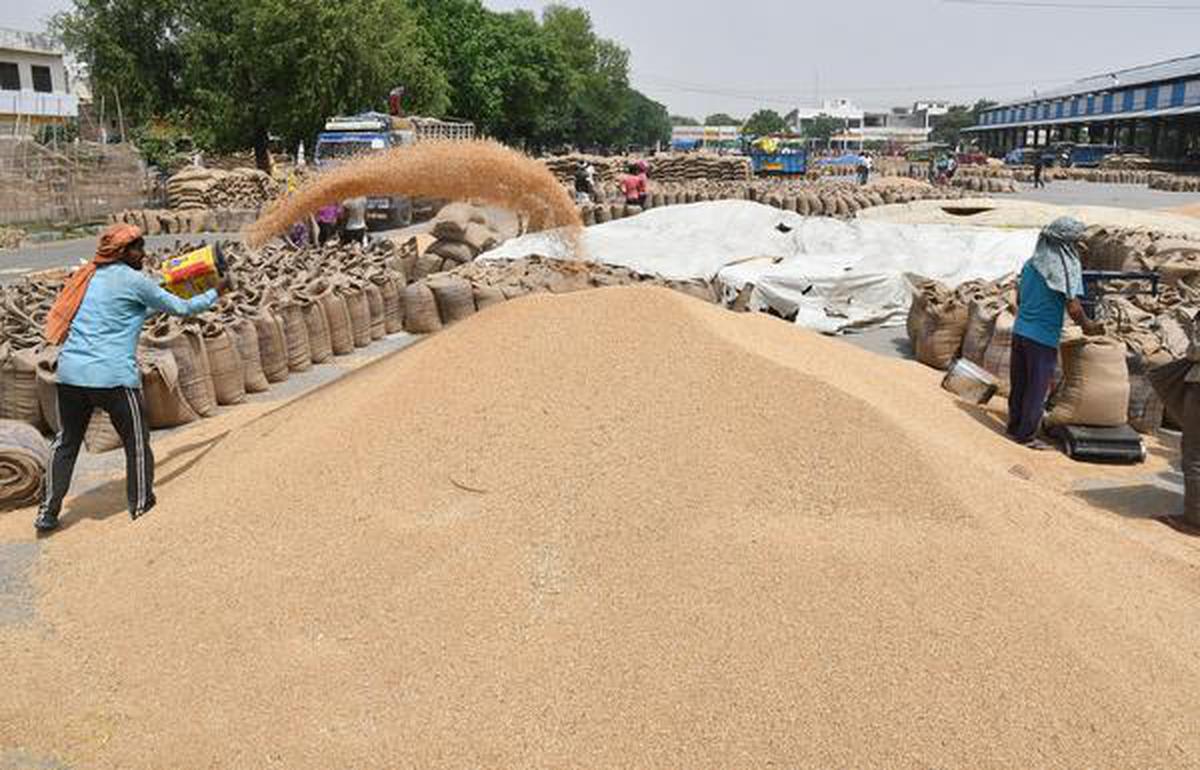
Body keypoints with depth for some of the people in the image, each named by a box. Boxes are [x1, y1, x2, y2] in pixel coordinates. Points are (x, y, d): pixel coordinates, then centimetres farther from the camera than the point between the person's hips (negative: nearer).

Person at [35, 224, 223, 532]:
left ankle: (47, 512, 21)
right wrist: (215, 292, 14)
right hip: (113, 376, -7)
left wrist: (159, 305, 33)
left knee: (66, 442, 17)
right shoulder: (134, 280, -6)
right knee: (137, 443, 9)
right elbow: (181, 308, 1)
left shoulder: (90, 276, 15)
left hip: (71, 372, 7)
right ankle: (142, 508, 15)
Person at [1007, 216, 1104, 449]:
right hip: (1043, 337, -6)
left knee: (1019, 384, 15)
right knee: (1038, 387, 5)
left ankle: (1014, 428, 26)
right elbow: (1073, 307, -17)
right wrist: (1087, 326, 0)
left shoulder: (1032, 262, 7)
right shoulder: (1067, 266, -13)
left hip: (1020, 331, 6)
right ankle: (1027, 435, 11)